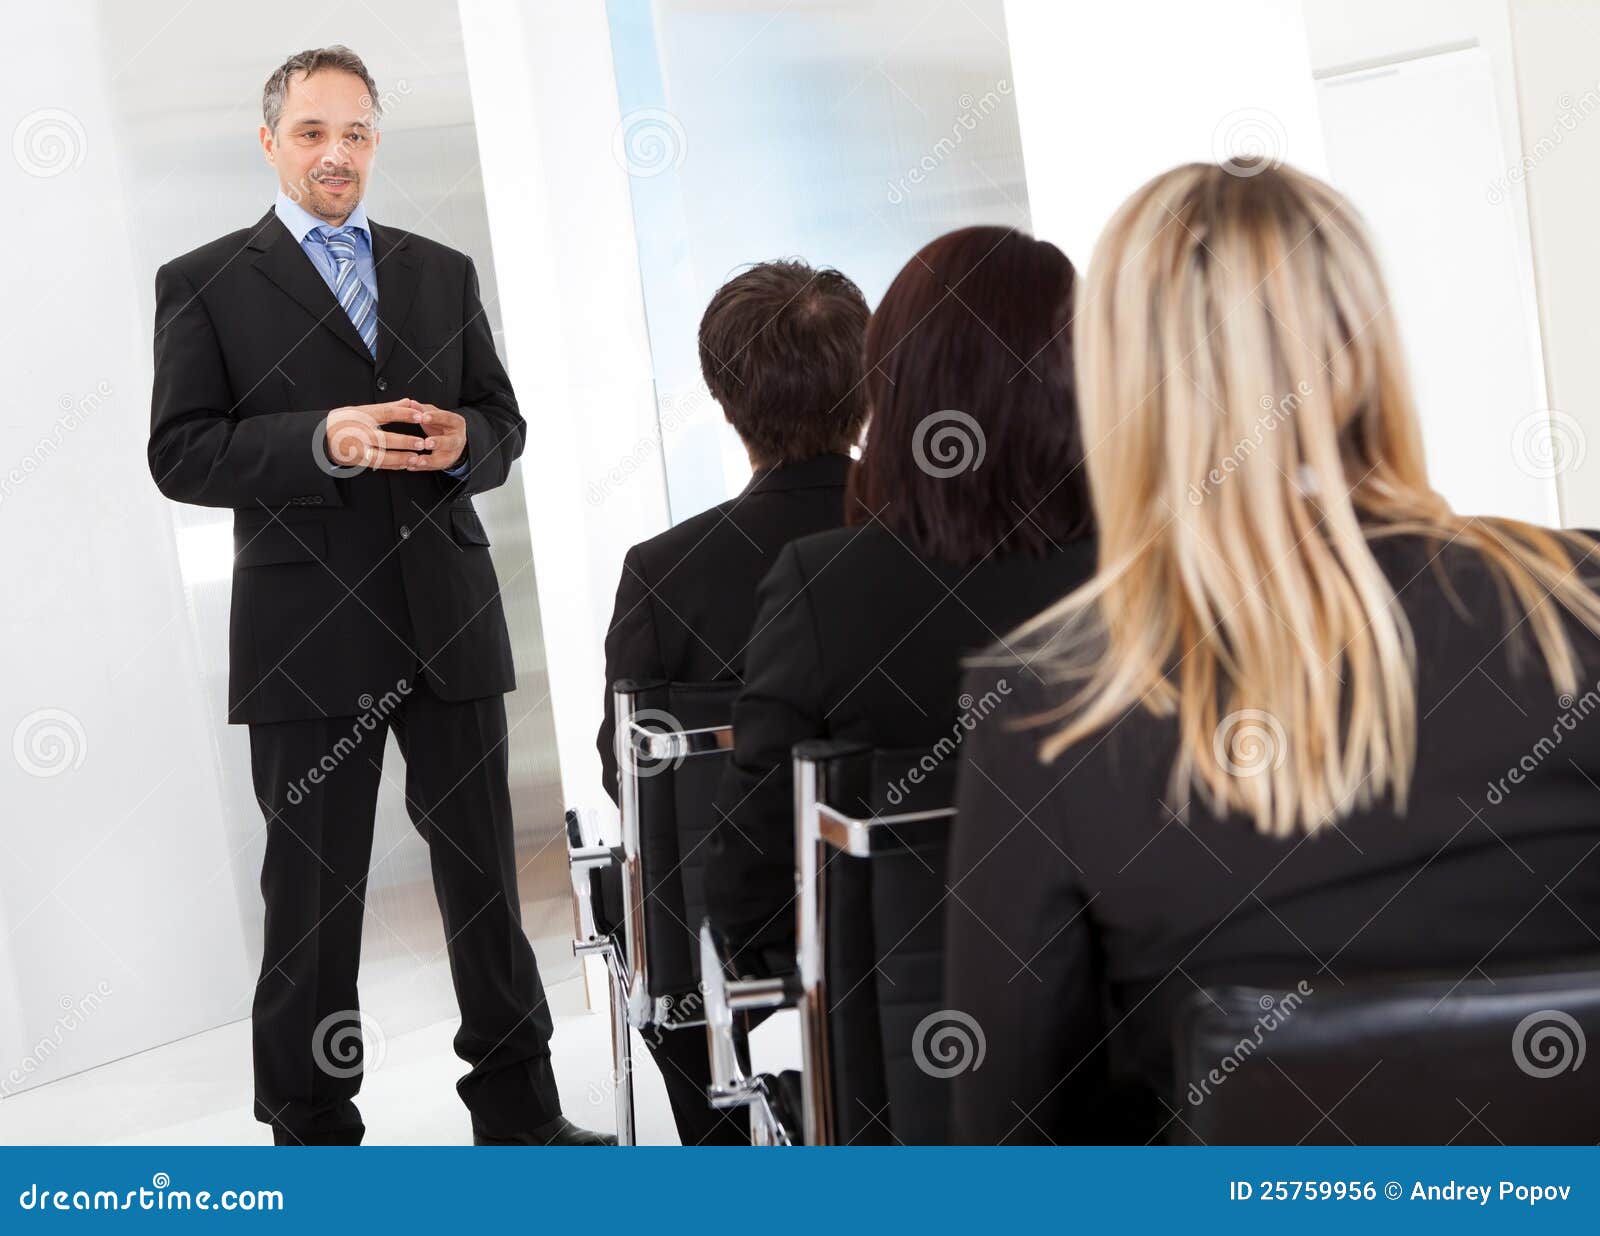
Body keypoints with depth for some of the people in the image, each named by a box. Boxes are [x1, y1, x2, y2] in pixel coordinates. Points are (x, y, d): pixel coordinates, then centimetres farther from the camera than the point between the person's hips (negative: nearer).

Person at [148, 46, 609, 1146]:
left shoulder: (443, 273, 15)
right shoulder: (205, 283, 3)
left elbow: (504, 425, 17)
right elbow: (181, 454, -5)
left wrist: (464, 439, -7)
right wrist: (322, 439, -19)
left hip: (449, 620, 4)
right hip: (305, 631, -3)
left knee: (485, 872, 9)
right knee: (311, 892, 4)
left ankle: (518, 1113, 22)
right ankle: (312, 1133, 17)